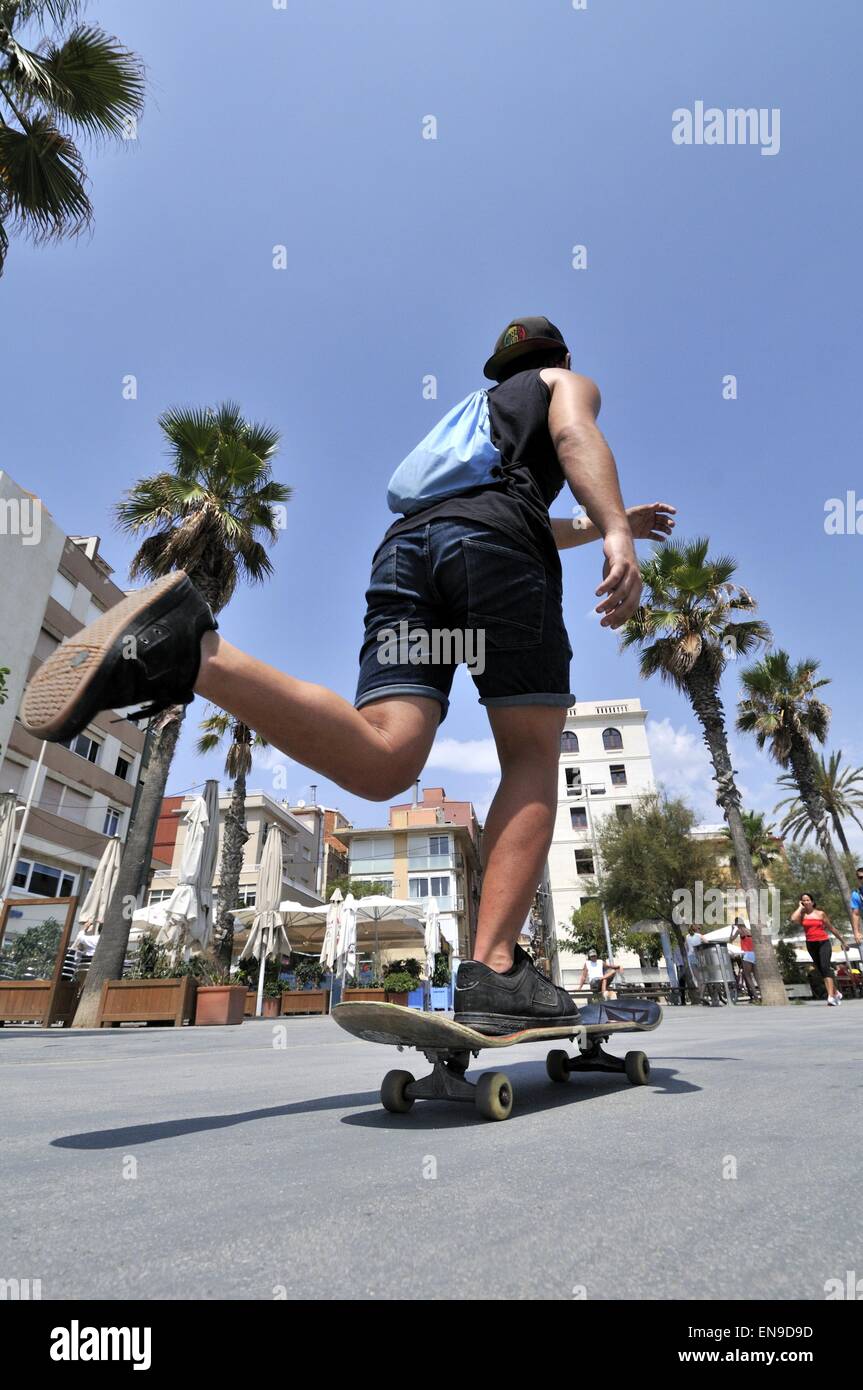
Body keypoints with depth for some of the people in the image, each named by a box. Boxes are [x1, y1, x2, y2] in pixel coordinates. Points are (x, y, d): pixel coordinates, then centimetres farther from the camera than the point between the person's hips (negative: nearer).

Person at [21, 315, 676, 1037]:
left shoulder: (471, 411, 48)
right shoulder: (569, 382, 30)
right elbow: (576, 437, 3)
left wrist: (601, 525, 62)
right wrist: (616, 531, -13)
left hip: (405, 544, 5)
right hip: (495, 537, -4)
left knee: (382, 760, -16)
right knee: (533, 756, -3)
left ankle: (189, 650, -32)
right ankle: (494, 972, -16)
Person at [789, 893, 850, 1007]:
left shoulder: (820, 913, 4)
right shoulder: (802, 914, 4)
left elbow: (831, 928, 14)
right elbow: (793, 919, -20)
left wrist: (842, 941, 18)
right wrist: (800, 907, -7)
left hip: (823, 942, -3)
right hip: (811, 945, 3)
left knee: (825, 966, -20)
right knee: (821, 970, 11)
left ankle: (831, 996, -24)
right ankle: (836, 992, 31)